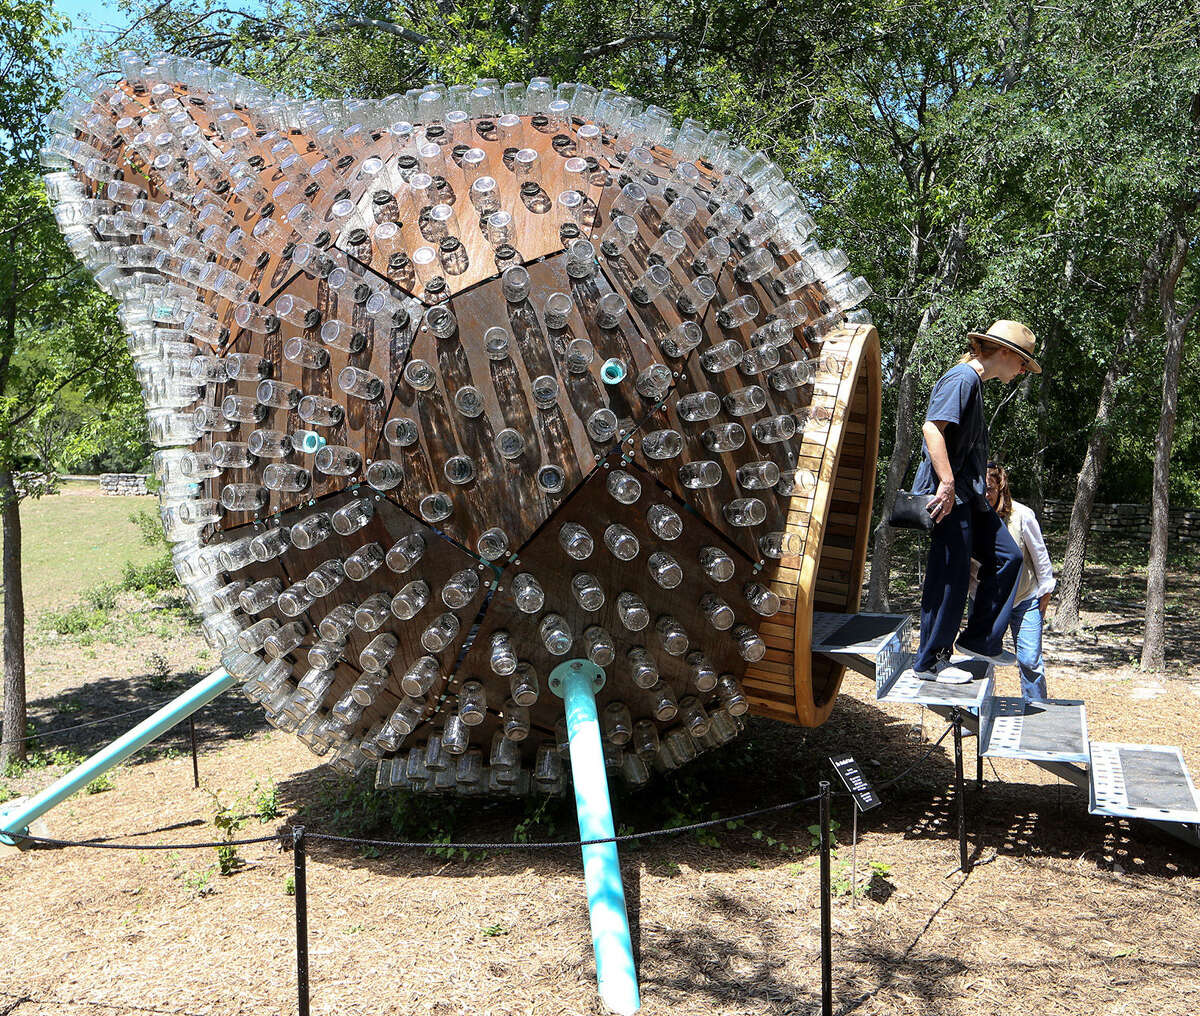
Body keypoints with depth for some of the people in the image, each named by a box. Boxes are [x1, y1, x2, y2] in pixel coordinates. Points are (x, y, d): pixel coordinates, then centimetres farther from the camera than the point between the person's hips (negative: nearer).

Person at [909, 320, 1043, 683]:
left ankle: (980, 639, 17)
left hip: (968, 494, 11)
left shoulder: (975, 383, 21)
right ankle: (930, 662, 4)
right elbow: (932, 427, -25)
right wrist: (947, 482, -29)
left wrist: (981, 487, 27)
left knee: (1007, 557, 10)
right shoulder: (961, 379, -11)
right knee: (951, 577, -6)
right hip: (949, 495, -11)